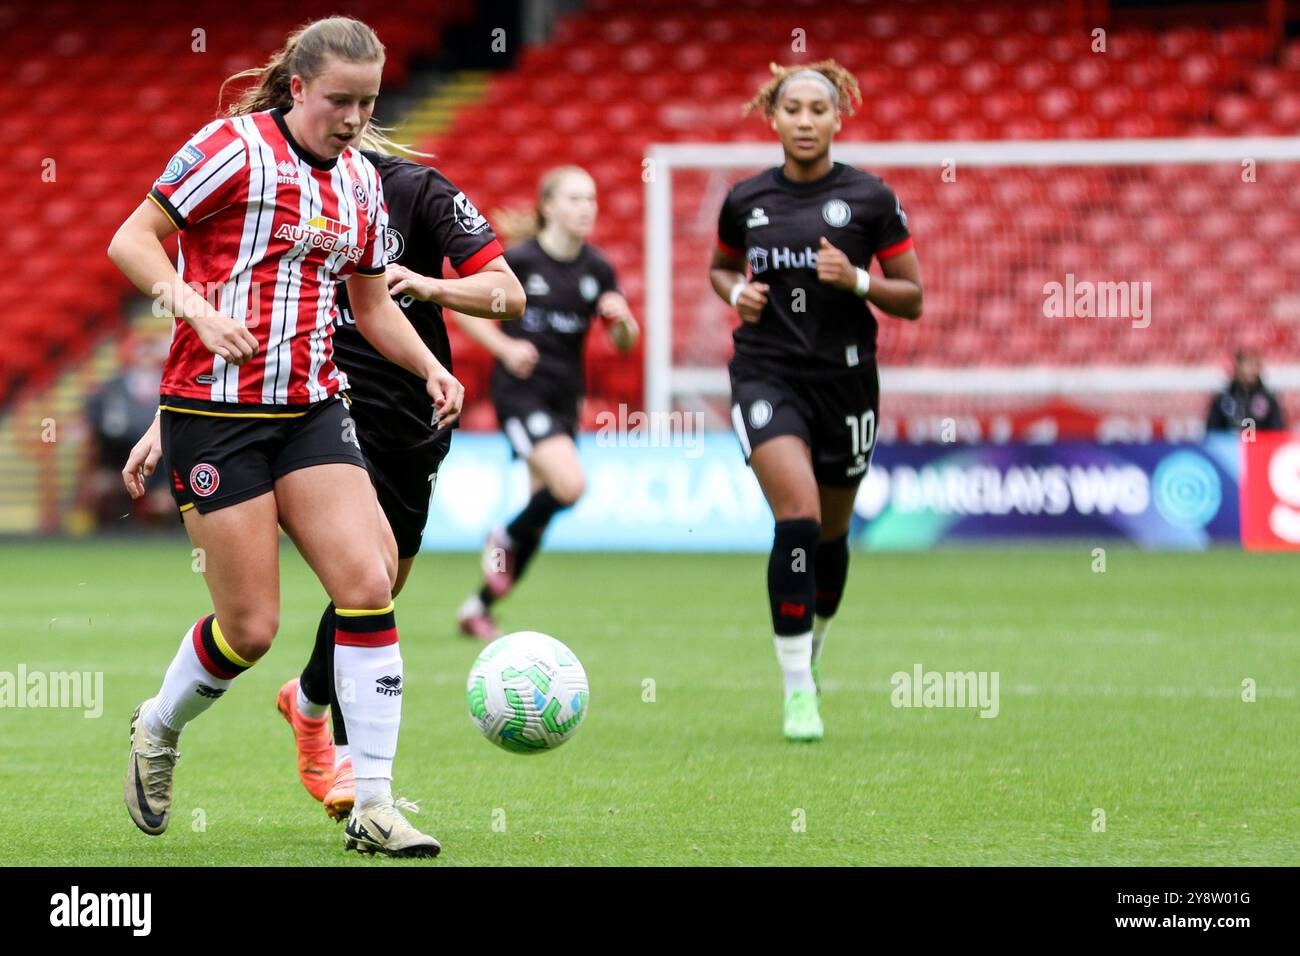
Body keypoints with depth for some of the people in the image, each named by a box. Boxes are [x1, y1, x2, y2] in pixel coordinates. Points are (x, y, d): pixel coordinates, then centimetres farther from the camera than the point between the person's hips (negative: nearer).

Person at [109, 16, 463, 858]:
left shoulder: (361, 181, 11)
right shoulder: (235, 148, -9)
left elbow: (373, 305, 22)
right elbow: (131, 241, -10)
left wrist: (432, 368, 5)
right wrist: (198, 307, -25)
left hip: (312, 407, 6)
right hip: (213, 409, -6)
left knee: (369, 581, -12)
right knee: (251, 628, -5)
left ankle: (374, 806, -8)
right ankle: (159, 729, 28)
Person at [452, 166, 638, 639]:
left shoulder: (597, 269, 3)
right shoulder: (519, 260, -11)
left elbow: (626, 344, 7)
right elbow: (462, 304, -2)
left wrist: (622, 319, -15)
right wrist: (505, 346, -15)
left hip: (565, 396, 6)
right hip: (520, 390, -6)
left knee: (543, 505, 8)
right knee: (569, 483, -25)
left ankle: (478, 608, 23)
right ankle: (504, 540, 3)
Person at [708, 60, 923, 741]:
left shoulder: (869, 199, -2)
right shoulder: (745, 200, 3)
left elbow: (911, 299, 1)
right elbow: (720, 267, 22)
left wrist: (856, 279, -17)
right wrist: (737, 292, 0)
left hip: (844, 378, 1)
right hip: (767, 375, -1)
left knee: (831, 533, 13)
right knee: (798, 516, -20)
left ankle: (812, 651, 43)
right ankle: (798, 690, -16)